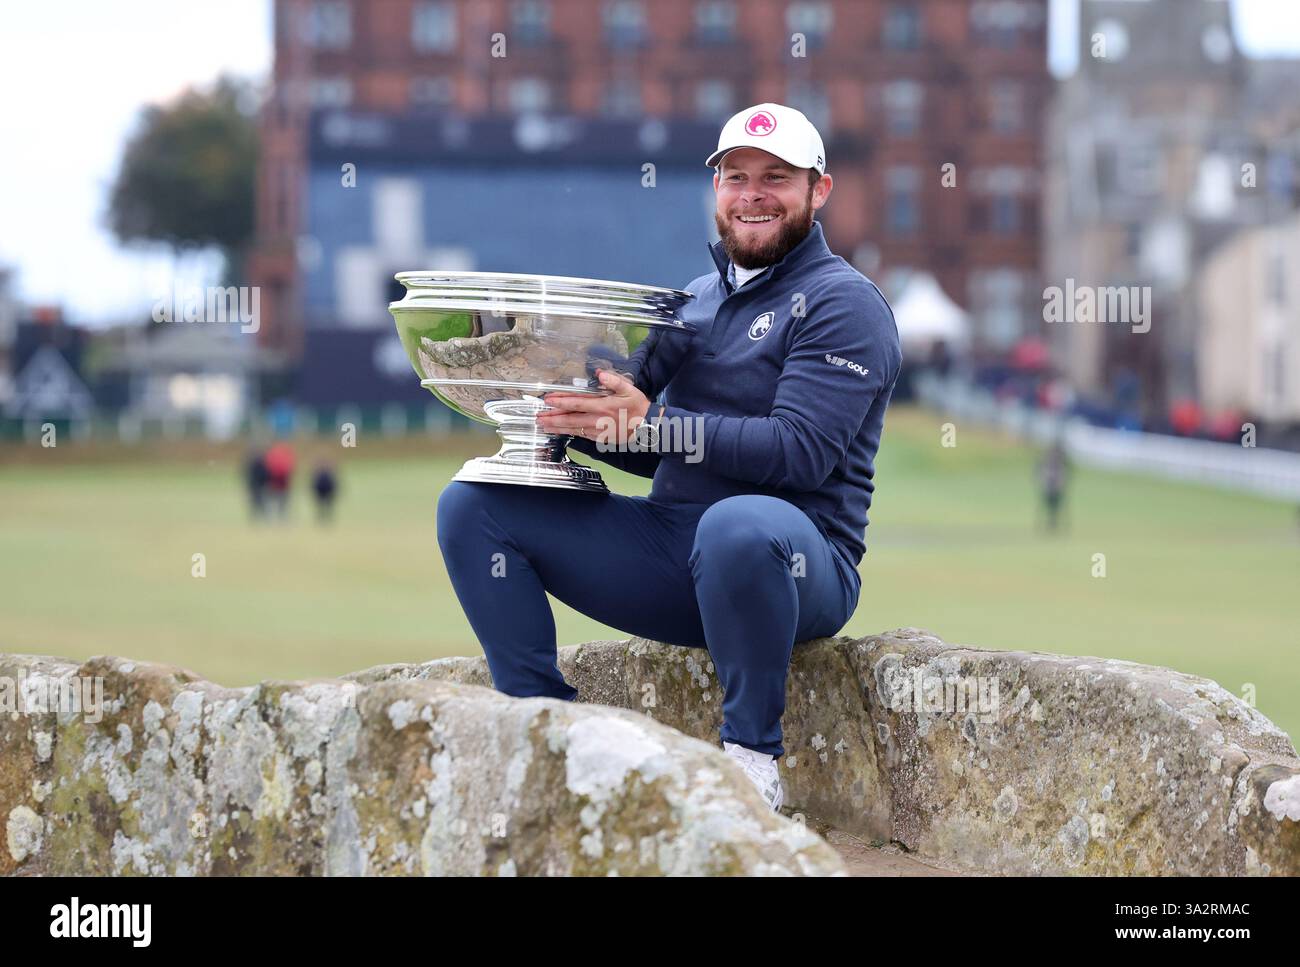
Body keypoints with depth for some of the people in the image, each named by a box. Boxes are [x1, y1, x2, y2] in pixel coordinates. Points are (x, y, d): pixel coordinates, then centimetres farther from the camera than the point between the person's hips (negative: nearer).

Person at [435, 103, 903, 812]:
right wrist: (571, 419, -2)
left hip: (797, 563, -7)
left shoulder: (844, 303, -3)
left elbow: (802, 451, -18)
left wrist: (648, 424, -26)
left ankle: (752, 755, -22)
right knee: (472, 504, -3)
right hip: (667, 548, 7)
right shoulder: (695, 301, 20)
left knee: (738, 524, -43)